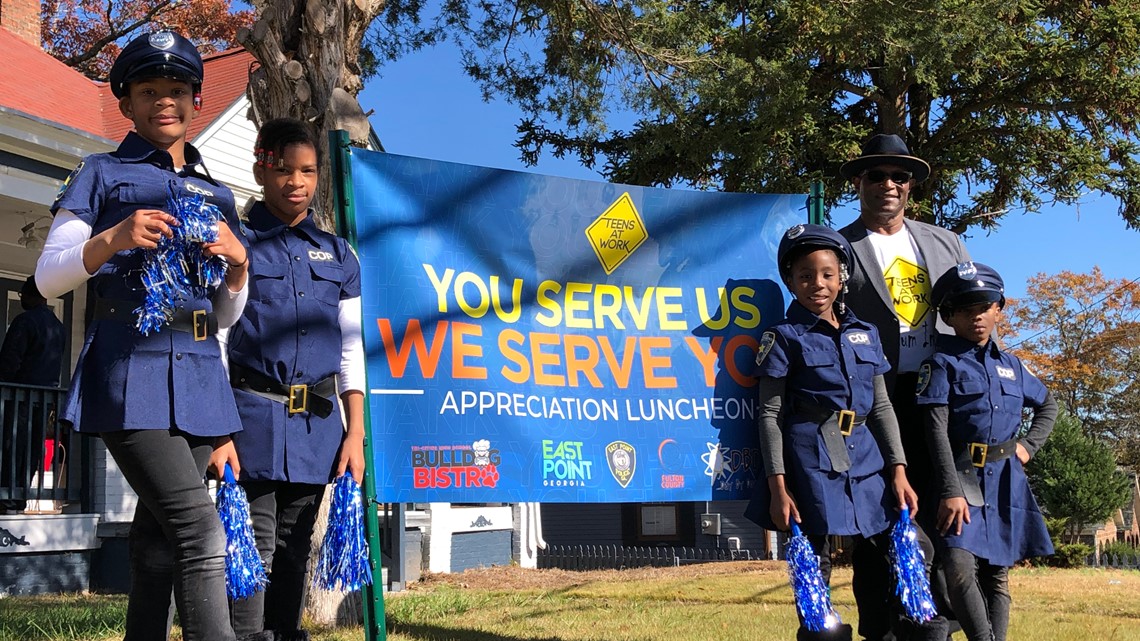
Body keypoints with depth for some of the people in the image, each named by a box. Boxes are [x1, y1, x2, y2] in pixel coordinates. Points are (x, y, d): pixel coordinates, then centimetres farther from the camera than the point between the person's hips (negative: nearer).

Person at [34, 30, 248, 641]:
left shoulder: (216, 196, 22)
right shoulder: (102, 174, 10)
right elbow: (48, 277, 2)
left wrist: (238, 266, 1)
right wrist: (113, 240, -16)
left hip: (198, 375, 5)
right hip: (128, 368, -5)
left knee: (159, 536, 6)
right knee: (200, 528, -18)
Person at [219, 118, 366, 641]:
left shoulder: (337, 255, 15)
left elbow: (350, 348, 14)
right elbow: (216, 341, -2)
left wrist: (355, 432, 6)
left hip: (318, 420, 4)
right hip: (255, 412, -4)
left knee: (295, 548, 10)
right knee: (256, 544, -8)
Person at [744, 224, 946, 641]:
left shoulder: (866, 335, 12)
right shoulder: (784, 338, -1)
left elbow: (882, 406, 14)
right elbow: (770, 415, -4)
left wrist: (898, 471, 5)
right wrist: (778, 486, -11)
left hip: (866, 457, 5)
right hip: (812, 461, -5)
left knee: (879, 561, 6)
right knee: (814, 567, 0)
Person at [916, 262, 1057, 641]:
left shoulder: (1011, 366, 13)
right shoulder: (943, 364, -3)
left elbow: (1048, 405, 30)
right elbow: (937, 429, -11)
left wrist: (1029, 445, 12)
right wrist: (951, 491, -20)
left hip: (1005, 481, 5)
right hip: (963, 477, -5)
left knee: (997, 573, 7)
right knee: (960, 566, -21)